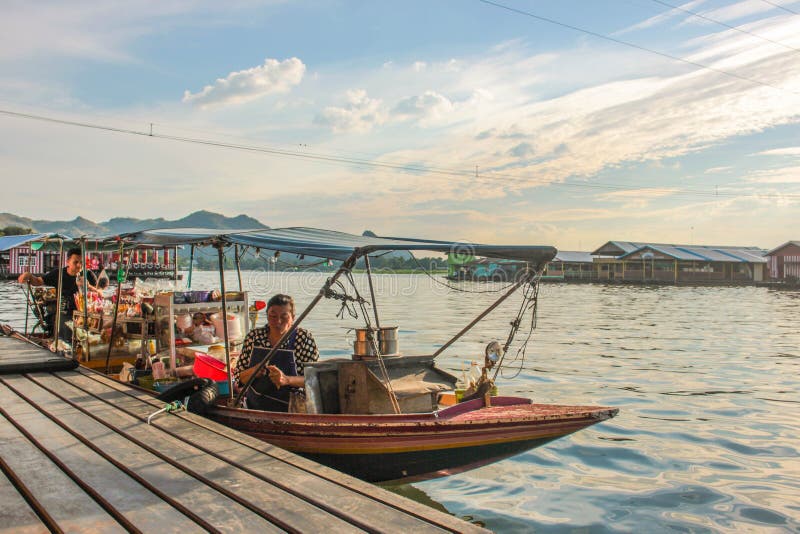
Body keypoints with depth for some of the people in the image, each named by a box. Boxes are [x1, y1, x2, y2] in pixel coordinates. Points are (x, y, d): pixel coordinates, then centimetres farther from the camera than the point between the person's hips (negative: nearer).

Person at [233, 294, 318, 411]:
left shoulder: (303, 337, -2)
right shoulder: (254, 336, 6)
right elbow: (238, 378, 11)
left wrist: (287, 380, -21)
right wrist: (253, 372, -11)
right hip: (255, 409, 3)